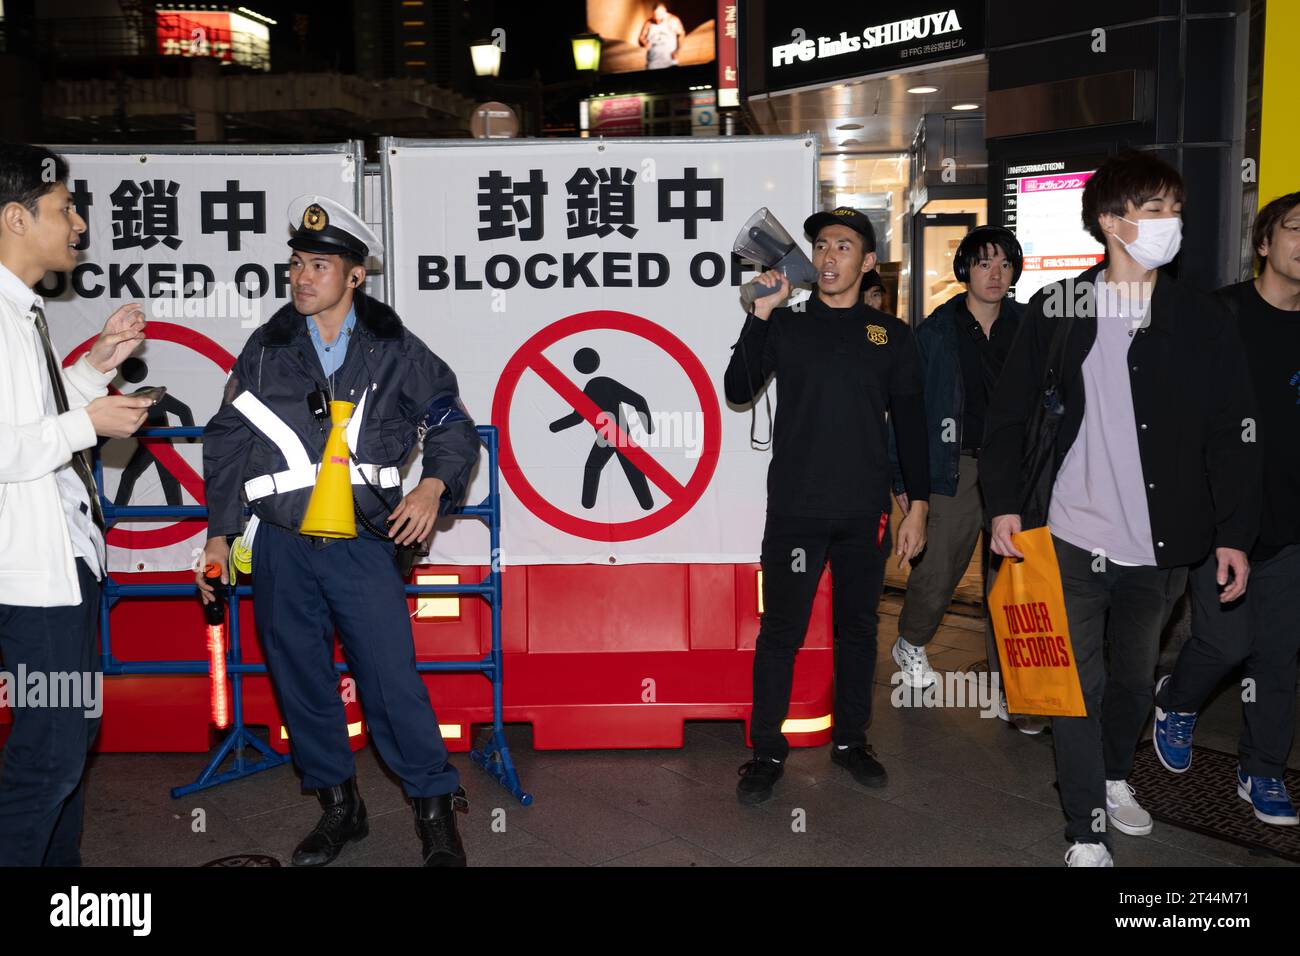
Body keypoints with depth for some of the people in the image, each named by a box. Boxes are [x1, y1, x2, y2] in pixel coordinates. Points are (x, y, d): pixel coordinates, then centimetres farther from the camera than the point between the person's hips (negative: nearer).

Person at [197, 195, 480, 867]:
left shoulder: (394, 350, 3)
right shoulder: (265, 349, 7)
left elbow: (452, 423, 9)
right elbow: (227, 443, 12)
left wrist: (434, 485, -9)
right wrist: (218, 534, 9)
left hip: (363, 545, -3)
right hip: (281, 548, 3)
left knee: (392, 680, -6)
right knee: (300, 680, 10)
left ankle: (436, 811, 8)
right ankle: (338, 806, 26)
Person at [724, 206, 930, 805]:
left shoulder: (890, 335, 8)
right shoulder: (786, 327, 5)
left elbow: (910, 423, 9)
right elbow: (739, 391, -8)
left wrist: (918, 504, 4)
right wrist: (760, 314, -15)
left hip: (865, 513, 2)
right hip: (795, 508, -2)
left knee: (858, 628, 11)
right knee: (781, 631, 0)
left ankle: (851, 739, 26)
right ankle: (767, 751, 11)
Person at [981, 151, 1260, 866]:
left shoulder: (1203, 321, 1)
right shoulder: (1055, 311, -2)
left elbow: (1231, 437, 2)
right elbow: (1009, 415, 2)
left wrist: (1234, 533, -3)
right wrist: (1004, 504, -4)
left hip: (1162, 544, 2)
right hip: (1074, 538, -2)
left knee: (1135, 676, 18)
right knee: (1079, 683, 2)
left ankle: (1116, 776, 43)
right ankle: (1086, 832, 13)